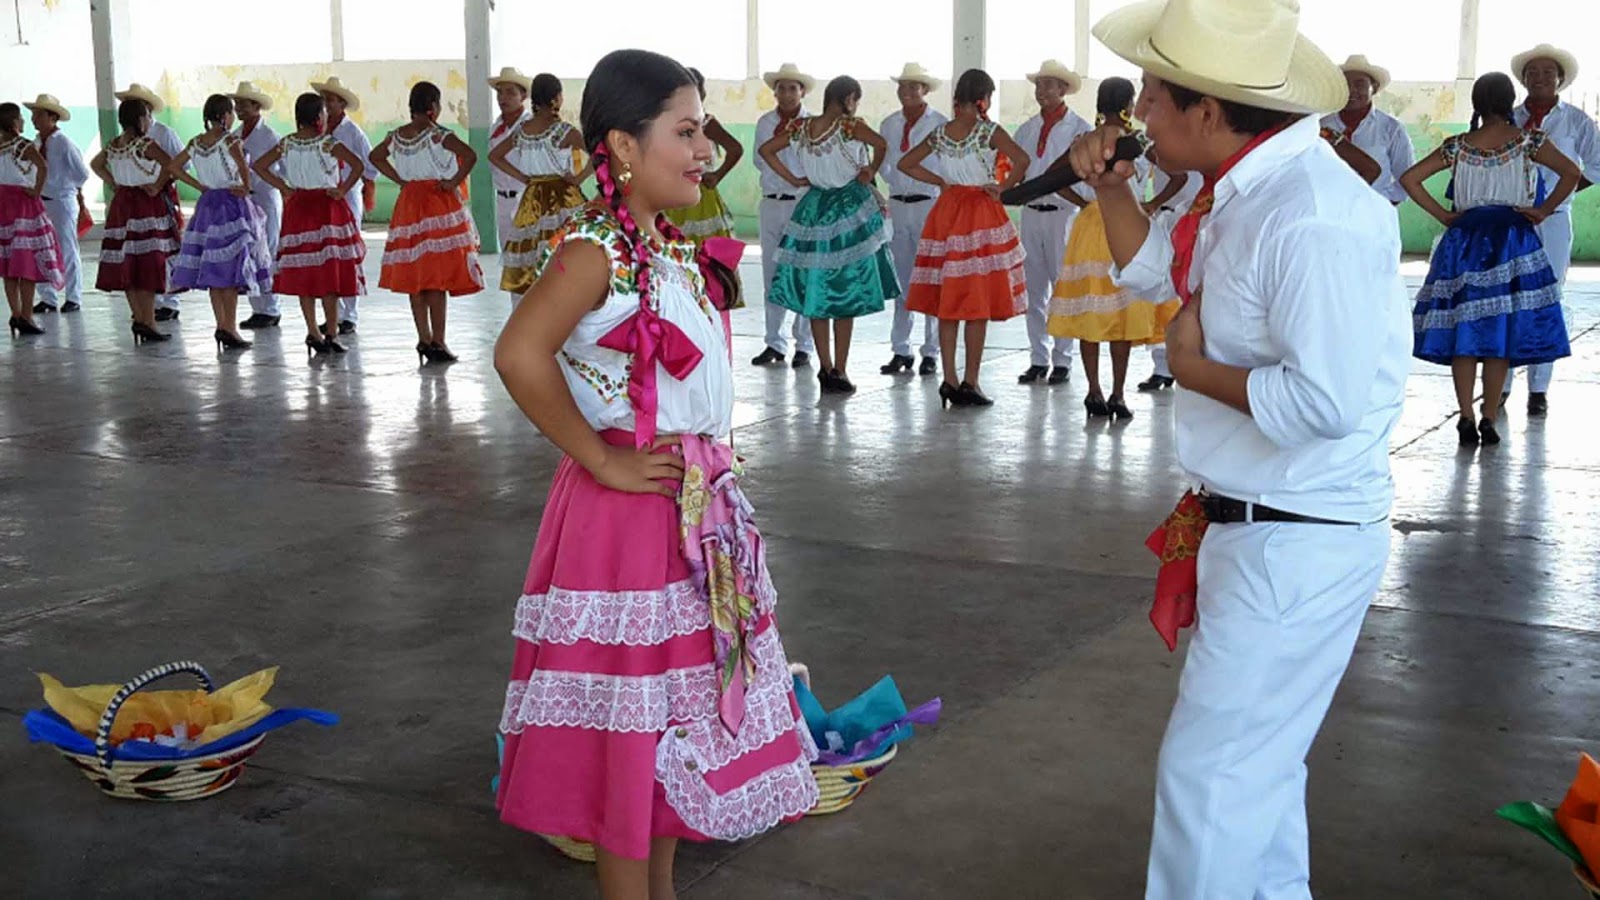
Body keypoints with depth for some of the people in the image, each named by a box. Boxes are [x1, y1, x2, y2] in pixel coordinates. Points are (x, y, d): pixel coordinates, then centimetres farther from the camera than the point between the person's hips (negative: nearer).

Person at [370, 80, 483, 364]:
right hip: (439, 203, -6)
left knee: (413, 277, 9)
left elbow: (375, 157, 23)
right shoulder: (438, 135, -11)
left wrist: (400, 179, 15)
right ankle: (437, 342, -5)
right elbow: (470, 156, -24)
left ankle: (424, 339, 12)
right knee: (437, 279, -5)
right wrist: (454, 182, -13)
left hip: (409, 203, 6)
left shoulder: (396, 136, 7)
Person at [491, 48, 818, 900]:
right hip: (628, 515, -9)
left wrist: (712, 471, 9)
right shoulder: (594, 249, -17)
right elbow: (519, 355, -30)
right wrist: (600, 460, -22)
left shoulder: (671, 249, 10)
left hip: (696, 512, 9)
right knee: (632, 726, 1)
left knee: (679, 712, 18)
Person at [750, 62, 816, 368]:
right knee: (772, 274, 6)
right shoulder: (765, 123, 10)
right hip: (772, 203, 4)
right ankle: (774, 343, 14)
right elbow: (759, 162, 9)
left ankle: (804, 345, 4)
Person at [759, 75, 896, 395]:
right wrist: (870, 171, -10)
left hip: (814, 209, 4)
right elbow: (881, 144, -28)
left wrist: (793, 179, 7)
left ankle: (826, 368, 13)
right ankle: (839, 372, 4)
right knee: (846, 295, 3)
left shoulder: (802, 128, 4)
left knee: (816, 292, 11)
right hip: (848, 210, -4)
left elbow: (766, 149, 9)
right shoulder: (851, 125, -11)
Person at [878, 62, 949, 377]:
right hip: (898, 206, 4)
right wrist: (895, 184, 0)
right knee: (900, 280, 6)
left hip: (930, 205, -4)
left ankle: (930, 352, 4)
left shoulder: (941, 124, -3)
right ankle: (900, 351, 11)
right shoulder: (889, 124, 12)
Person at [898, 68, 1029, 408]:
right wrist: (1002, 188, -11)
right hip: (981, 214, -5)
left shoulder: (940, 133, 6)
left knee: (947, 302, 9)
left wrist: (940, 181, 10)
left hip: (946, 212, 5)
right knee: (978, 304, -1)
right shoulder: (989, 131, -8)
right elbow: (1021, 159, -23)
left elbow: (905, 164, 11)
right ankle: (970, 383, 0)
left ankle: (949, 379, 8)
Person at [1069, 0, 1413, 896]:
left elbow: (1328, 402, -34)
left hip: (1298, 544, -10)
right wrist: (1111, 188, 5)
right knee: (1259, 758, 25)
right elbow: (1152, 267, 23)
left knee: (1210, 771, -3)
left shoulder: (1313, 217, -26)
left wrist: (1196, 367, -19)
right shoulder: (1244, 194, 3)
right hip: (1253, 525, 10)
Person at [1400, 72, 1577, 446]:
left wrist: (1443, 215, 3)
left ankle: (1466, 417, -3)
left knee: (1462, 329, 4)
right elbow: (1571, 173, -9)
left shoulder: (1457, 146, 4)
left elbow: (1409, 178, 1)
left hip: (1464, 238, 1)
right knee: (1501, 331, 1)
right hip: (1512, 237, -1)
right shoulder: (1528, 141, 0)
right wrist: (1543, 210, -2)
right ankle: (1489, 420, 0)